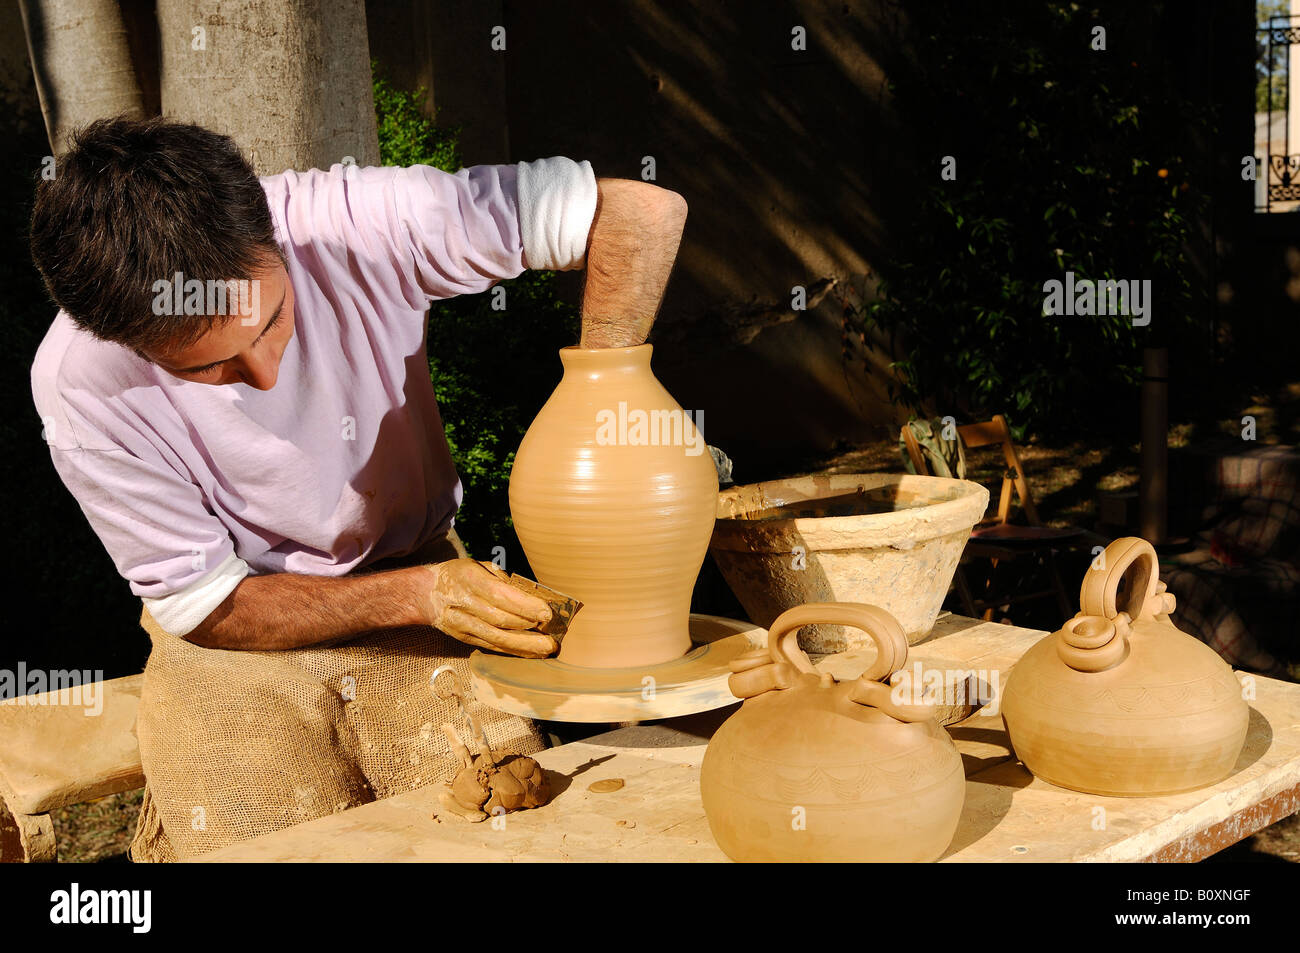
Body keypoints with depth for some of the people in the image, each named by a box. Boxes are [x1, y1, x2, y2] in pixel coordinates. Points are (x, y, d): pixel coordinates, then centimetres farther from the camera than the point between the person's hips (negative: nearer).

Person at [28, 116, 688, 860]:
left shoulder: (355, 224, -26)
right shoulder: (79, 383, -23)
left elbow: (646, 212, -25)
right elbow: (205, 606, -14)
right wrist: (420, 593, -25)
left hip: (420, 580, 0)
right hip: (237, 641, 0)